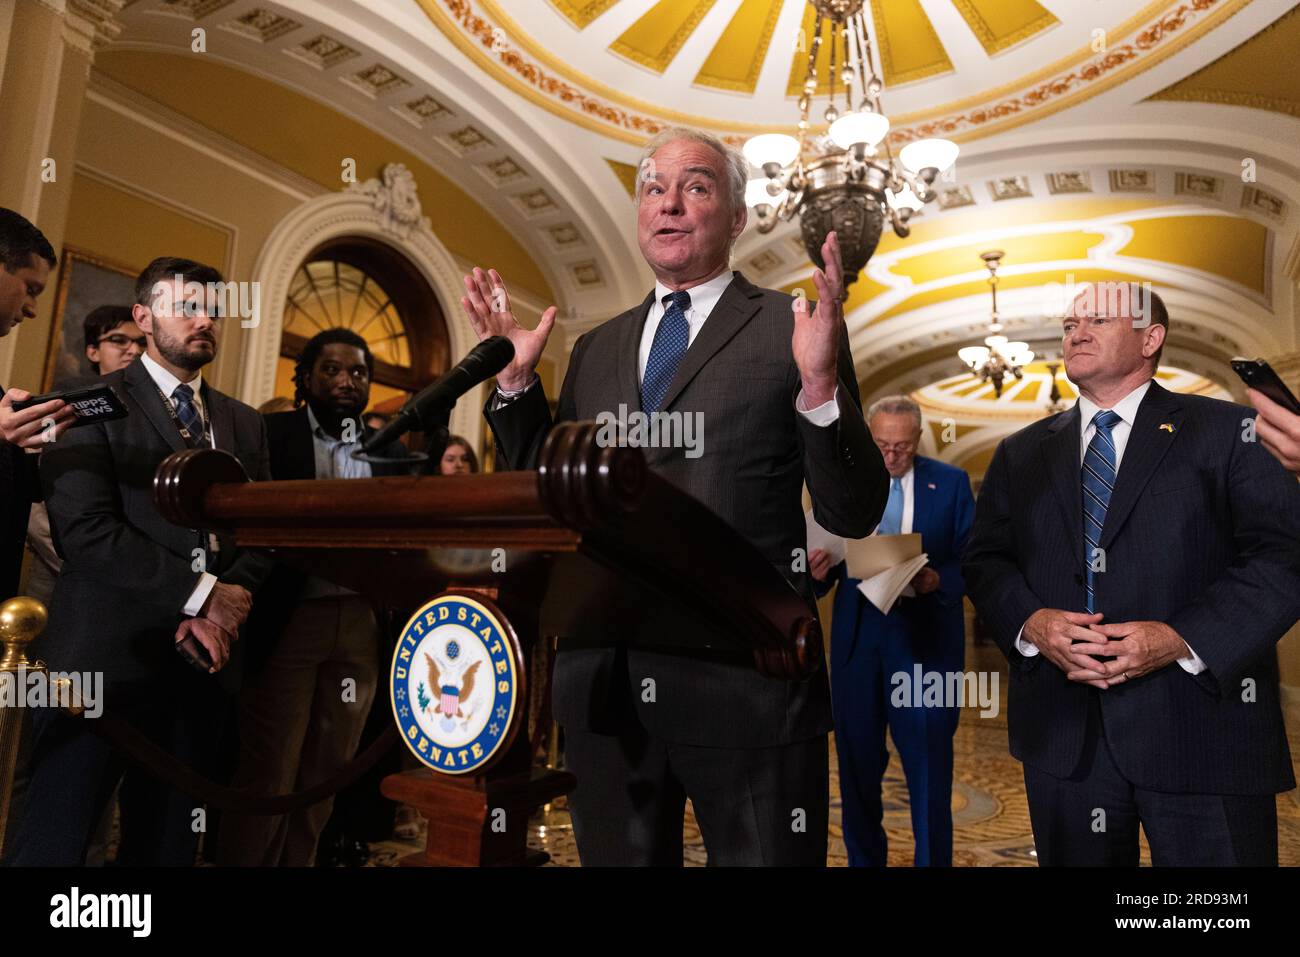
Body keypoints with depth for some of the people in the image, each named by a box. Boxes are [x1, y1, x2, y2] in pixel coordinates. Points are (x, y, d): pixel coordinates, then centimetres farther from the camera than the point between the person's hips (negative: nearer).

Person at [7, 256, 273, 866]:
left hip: (202, 661, 5)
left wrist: (218, 614, -8)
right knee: (55, 842, 3)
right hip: (104, 657, -4)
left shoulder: (244, 423, 15)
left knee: (167, 842, 15)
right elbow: (85, 529, -13)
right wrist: (201, 593, -14)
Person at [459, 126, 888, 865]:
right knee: (618, 856, 21)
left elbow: (853, 515, -7)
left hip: (746, 686, -4)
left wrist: (820, 385, -23)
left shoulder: (791, 330, -3)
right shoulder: (598, 349, 11)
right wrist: (516, 380, 3)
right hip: (605, 684, 5)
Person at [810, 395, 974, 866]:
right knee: (857, 762, 12)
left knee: (928, 767, 2)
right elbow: (829, 568, 4)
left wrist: (938, 580, -21)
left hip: (925, 638, -2)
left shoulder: (951, 483, 2)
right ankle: (863, 858, 31)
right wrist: (818, 570, -19)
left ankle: (932, 859, 22)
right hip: (857, 637, 2)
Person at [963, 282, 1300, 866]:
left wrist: (1184, 639, -18)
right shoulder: (1021, 453, 12)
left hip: (1198, 726, -2)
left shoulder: (1225, 432, 2)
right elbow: (985, 560, 8)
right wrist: (1030, 624, -12)